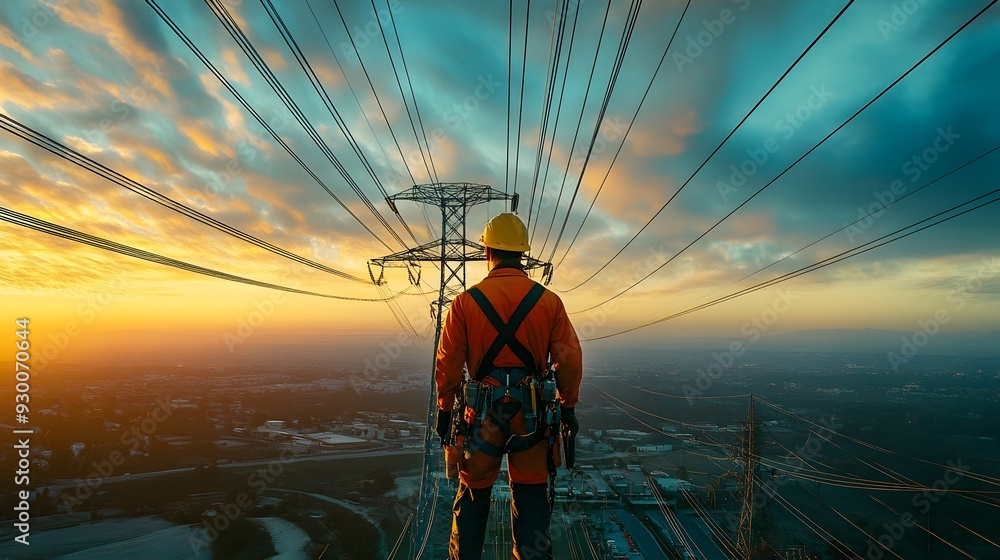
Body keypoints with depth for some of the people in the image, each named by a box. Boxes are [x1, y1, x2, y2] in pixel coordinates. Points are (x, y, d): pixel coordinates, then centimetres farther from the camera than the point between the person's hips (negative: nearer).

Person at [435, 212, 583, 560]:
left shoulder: (466, 301, -7)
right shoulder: (549, 301, -4)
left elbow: (448, 363, -4)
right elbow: (569, 360, -3)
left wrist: (444, 409, 8)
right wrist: (568, 406, 10)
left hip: (482, 413, -1)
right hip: (532, 414, 1)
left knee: (473, 496, 16)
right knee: (531, 498, 15)